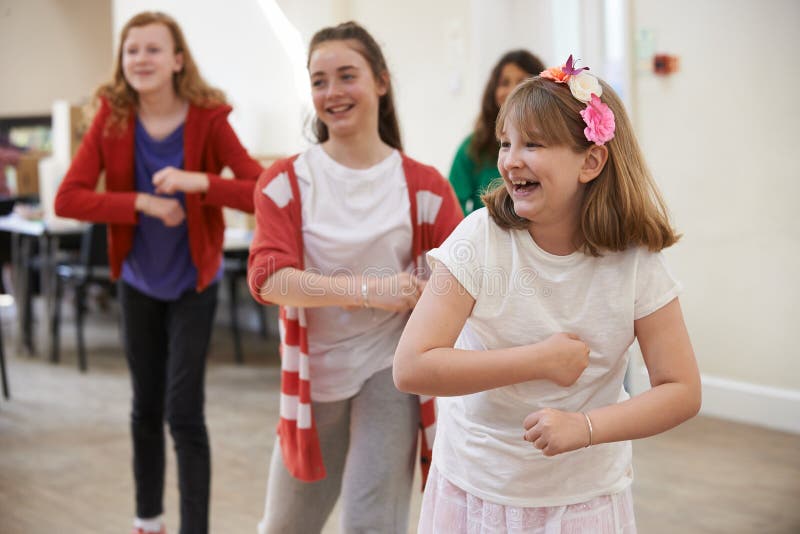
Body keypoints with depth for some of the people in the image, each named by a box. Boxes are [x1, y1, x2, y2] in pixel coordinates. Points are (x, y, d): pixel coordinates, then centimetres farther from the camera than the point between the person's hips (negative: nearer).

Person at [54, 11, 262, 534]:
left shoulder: (208, 118, -16)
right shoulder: (112, 118, -9)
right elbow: (68, 198, -17)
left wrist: (200, 182, -37)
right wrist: (142, 203, -26)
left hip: (193, 282, -3)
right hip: (139, 281, 3)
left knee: (184, 411, -7)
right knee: (146, 408, 16)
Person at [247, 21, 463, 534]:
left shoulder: (422, 185, -5)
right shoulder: (285, 182, -4)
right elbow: (268, 277, -18)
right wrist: (366, 289, -29)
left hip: (389, 372, -2)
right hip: (313, 372, 2)